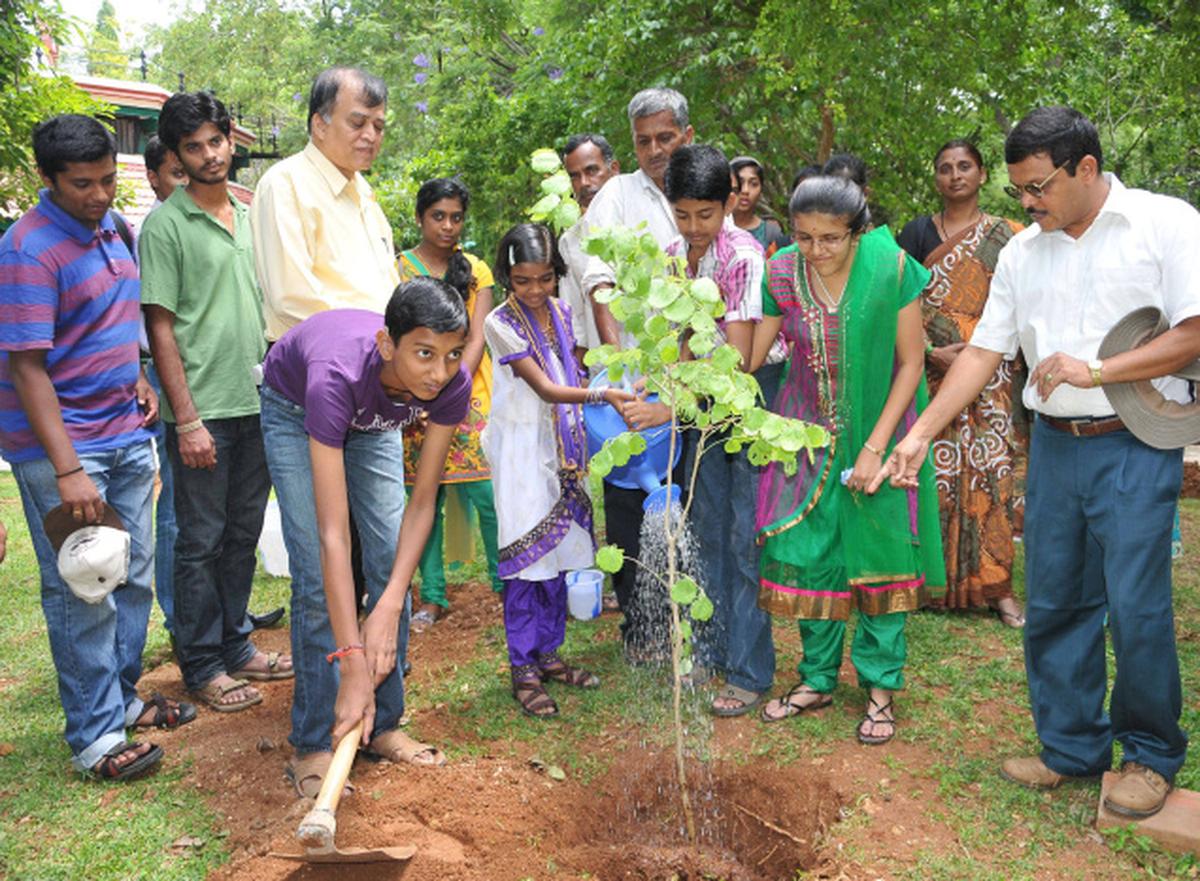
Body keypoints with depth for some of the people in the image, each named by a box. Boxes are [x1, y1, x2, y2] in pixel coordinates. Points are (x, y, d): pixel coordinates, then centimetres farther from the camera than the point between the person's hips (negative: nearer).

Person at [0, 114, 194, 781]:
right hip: (62, 446, -8)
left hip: (125, 434, 8)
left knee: (133, 575, 16)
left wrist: (137, 377, 8)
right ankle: (96, 736, 9)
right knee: (83, 592, -2)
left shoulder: (111, 227, 8)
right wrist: (68, 471, -25)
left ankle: (122, 696, 32)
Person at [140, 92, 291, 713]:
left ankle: (235, 645, 28)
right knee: (202, 541, 3)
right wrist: (186, 419, -15)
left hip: (257, 405, 6)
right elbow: (160, 329, -10)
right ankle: (202, 667, 16)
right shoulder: (166, 224, -7)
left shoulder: (248, 218, 12)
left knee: (243, 534, 14)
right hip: (202, 412, -6)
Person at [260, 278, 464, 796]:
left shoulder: (451, 383, -32)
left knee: (391, 564, -4)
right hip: (295, 408, -4)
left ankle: (382, 725, 9)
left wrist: (389, 608, -34)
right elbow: (333, 535, -46)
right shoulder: (339, 372, -45)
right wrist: (353, 665, -47)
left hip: (372, 421, 4)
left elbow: (423, 500, -23)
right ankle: (313, 744, -1)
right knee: (317, 578, -12)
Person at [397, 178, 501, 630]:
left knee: (488, 495, -5)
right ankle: (432, 596, 14)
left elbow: (477, 338, 1)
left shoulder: (475, 269, 9)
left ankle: (505, 580, 12)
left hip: (470, 398, 0)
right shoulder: (398, 269, 5)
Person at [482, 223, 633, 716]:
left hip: (561, 446, 6)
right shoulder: (501, 323, -14)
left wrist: (579, 448, 14)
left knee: (558, 553, 11)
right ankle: (523, 669, 7)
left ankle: (547, 654, 24)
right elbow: (545, 389, -21)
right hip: (522, 447, -6)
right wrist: (602, 395, -32)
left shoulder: (560, 311, 6)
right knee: (526, 556, -4)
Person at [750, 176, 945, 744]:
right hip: (809, 430, 3)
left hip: (878, 428, -2)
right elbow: (747, 359, -5)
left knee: (879, 548, 5)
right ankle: (818, 678, 23)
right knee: (808, 551, 5)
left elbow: (911, 364, -12)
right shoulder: (782, 276, -8)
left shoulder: (892, 270, -16)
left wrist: (875, 447, -16)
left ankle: (881, 683, 20)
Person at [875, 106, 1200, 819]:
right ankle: (1073, 745, 24)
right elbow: (985, 351, 10)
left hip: (1135, 445, -5)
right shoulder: (1022, 252, 12)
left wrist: (1096, 370, -16)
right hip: (1054, 445, 5)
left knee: (1137, 607, -4)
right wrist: (921, 434, 2)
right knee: (1053, 604, 8)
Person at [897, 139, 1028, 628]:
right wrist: (931, 352, -11)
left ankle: (997, 585, 3)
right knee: (934, 473, -1)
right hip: (932, 374, 0)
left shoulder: (1007, 237, 9)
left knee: (992, 473, -4)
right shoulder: (916, 232, 9)